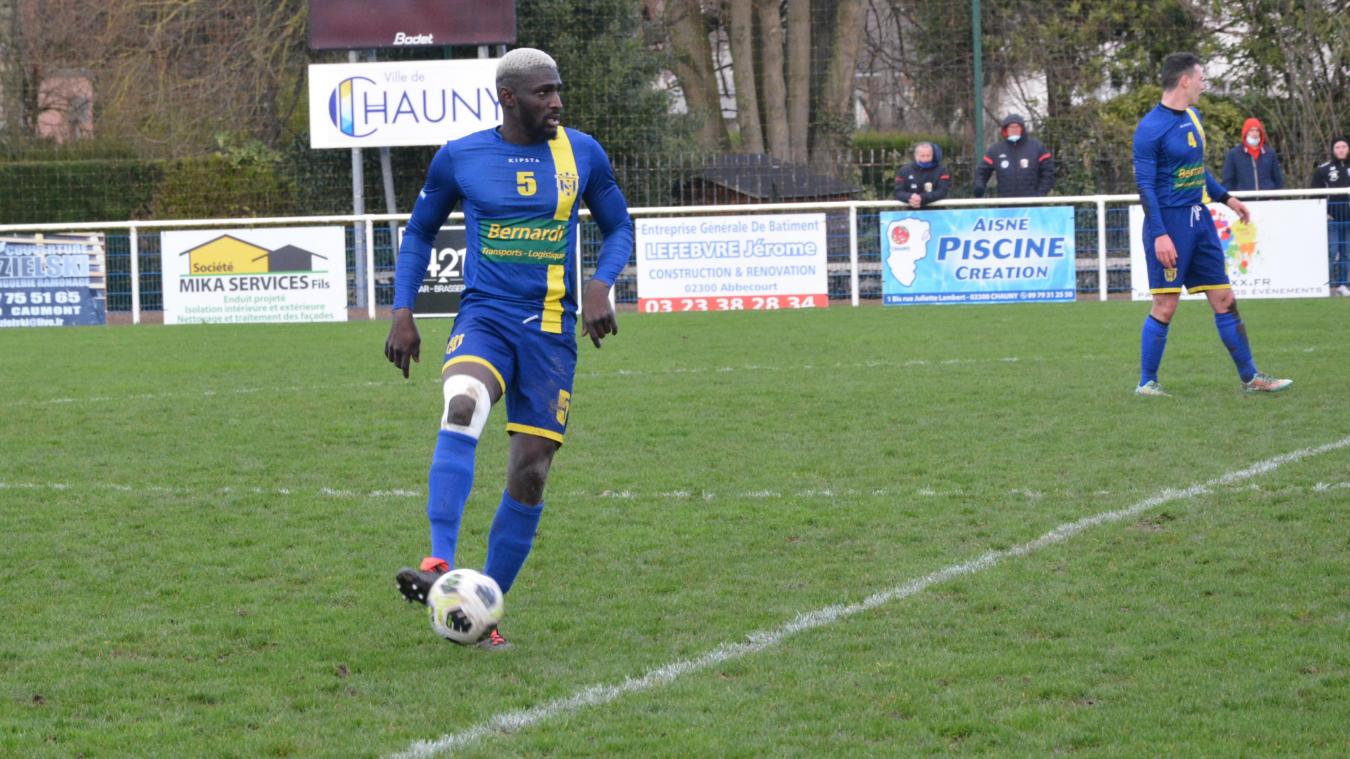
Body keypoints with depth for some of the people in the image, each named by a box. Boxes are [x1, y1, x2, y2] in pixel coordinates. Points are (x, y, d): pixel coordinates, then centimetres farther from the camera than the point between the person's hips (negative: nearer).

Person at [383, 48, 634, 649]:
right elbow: (419, 232, 14)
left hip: (551, 331, 2)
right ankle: (441, 564, -44)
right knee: (462, 408, -34)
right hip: (484, 317, -2)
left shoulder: (583, 154, 4)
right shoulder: (459, 159, 2)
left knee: (530, 475, -2)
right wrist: (402, 313, 4)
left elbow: (618, 227, 15)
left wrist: (600, 284, -5)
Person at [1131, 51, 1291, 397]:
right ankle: (1147, 382, 7)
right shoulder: (1151, 128, -13)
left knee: (1224, 300, 8)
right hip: (1170, 222, -8)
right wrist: (1160, 235, -21)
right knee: (1165, 306, -5)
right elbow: (1145, 185, -15)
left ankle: (1250, 377, 12)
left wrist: (1225, 197, 23)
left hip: (1199, 219, 8)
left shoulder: (1192, 117, 13)